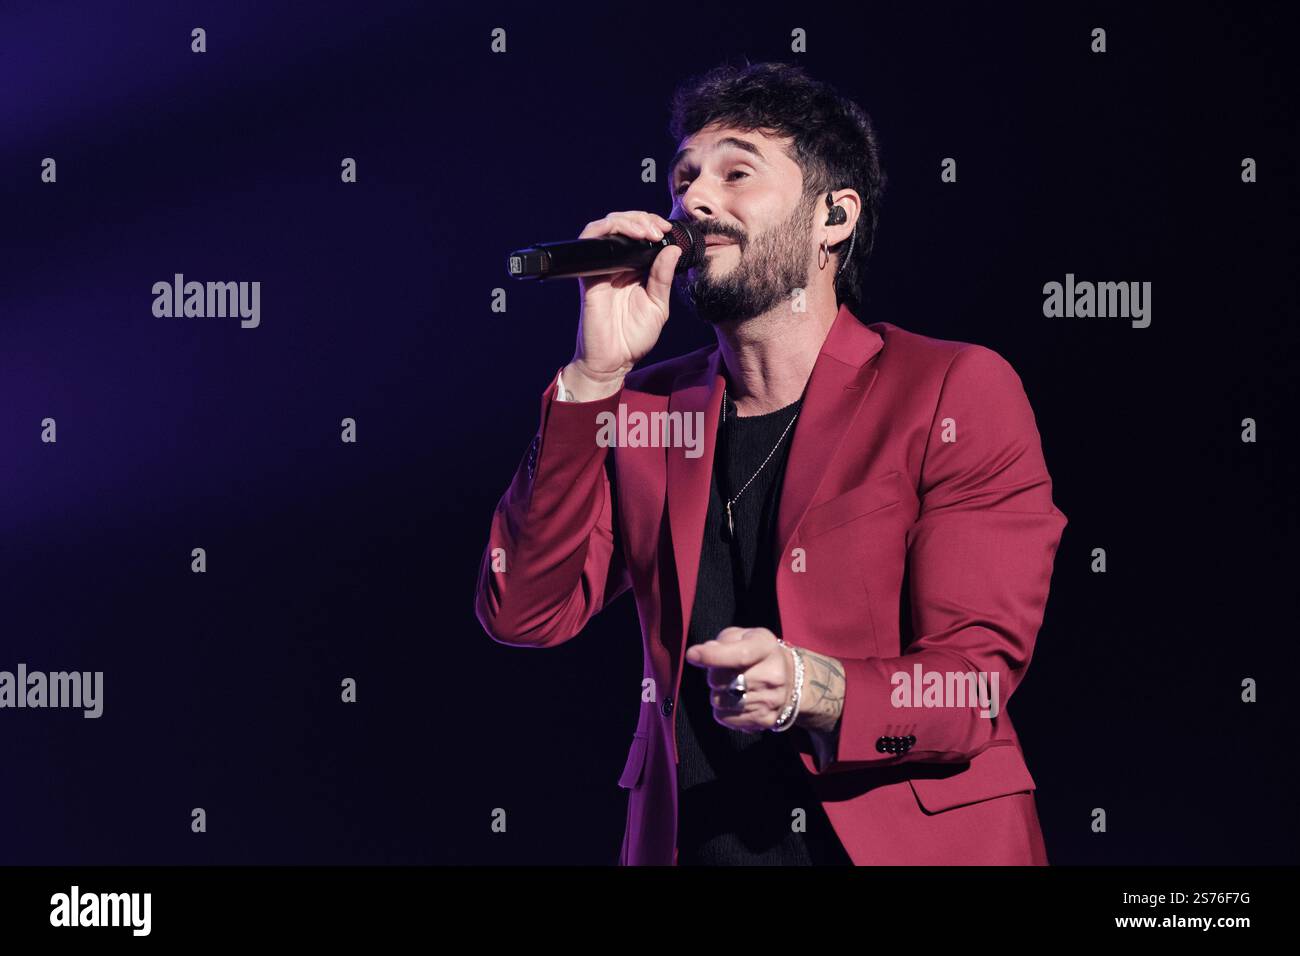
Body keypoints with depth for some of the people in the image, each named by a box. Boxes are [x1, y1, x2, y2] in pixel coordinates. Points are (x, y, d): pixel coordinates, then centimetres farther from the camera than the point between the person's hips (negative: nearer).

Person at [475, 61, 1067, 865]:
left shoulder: (956, 393, -4)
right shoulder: (647, 407, 9)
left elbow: (976, 684, -10)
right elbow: (523, 612, -4)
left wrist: (814, 691, -30)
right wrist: (596, 372, -9)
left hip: (911, 842, -3)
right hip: (689, 842, 4)